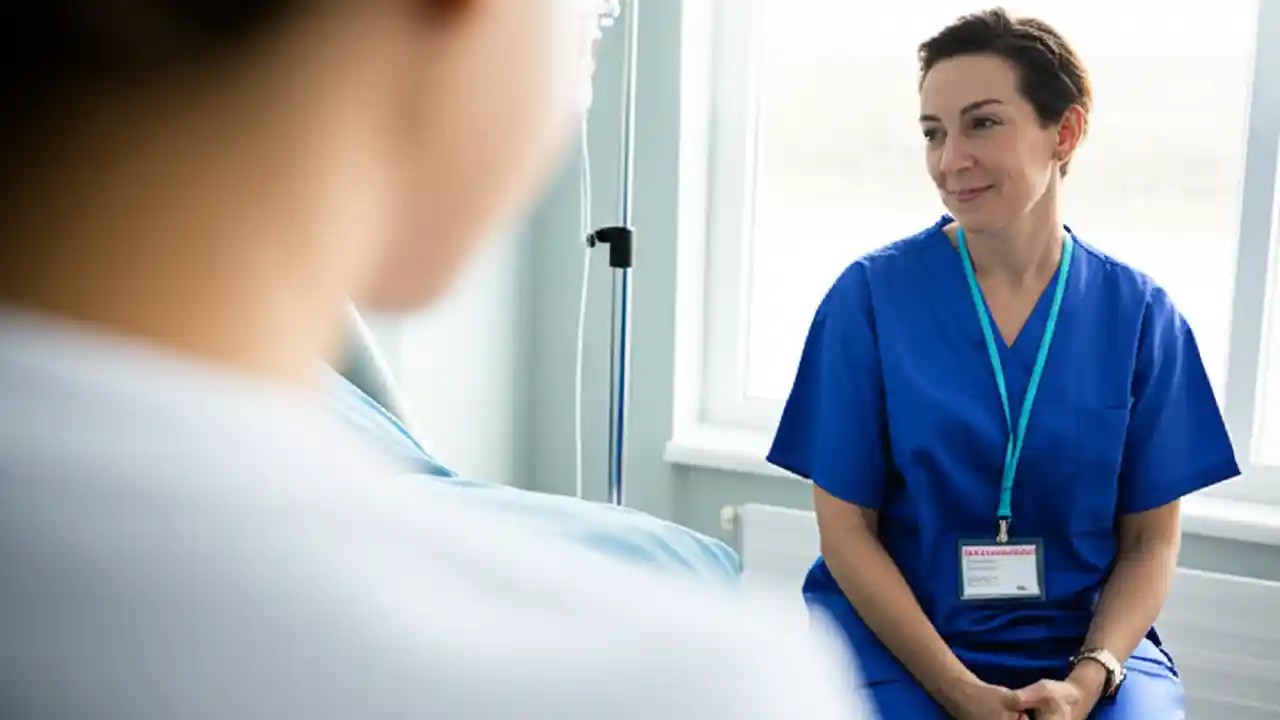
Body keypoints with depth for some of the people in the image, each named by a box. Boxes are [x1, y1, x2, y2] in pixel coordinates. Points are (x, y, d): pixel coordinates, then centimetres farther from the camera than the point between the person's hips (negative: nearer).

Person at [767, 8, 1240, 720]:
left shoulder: (1139, 313, 0)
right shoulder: (871, 294, -6)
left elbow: (1150, 539, 4)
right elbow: (847, 528, -5)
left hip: (1086, 643, 2)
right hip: (895, 641, -1)